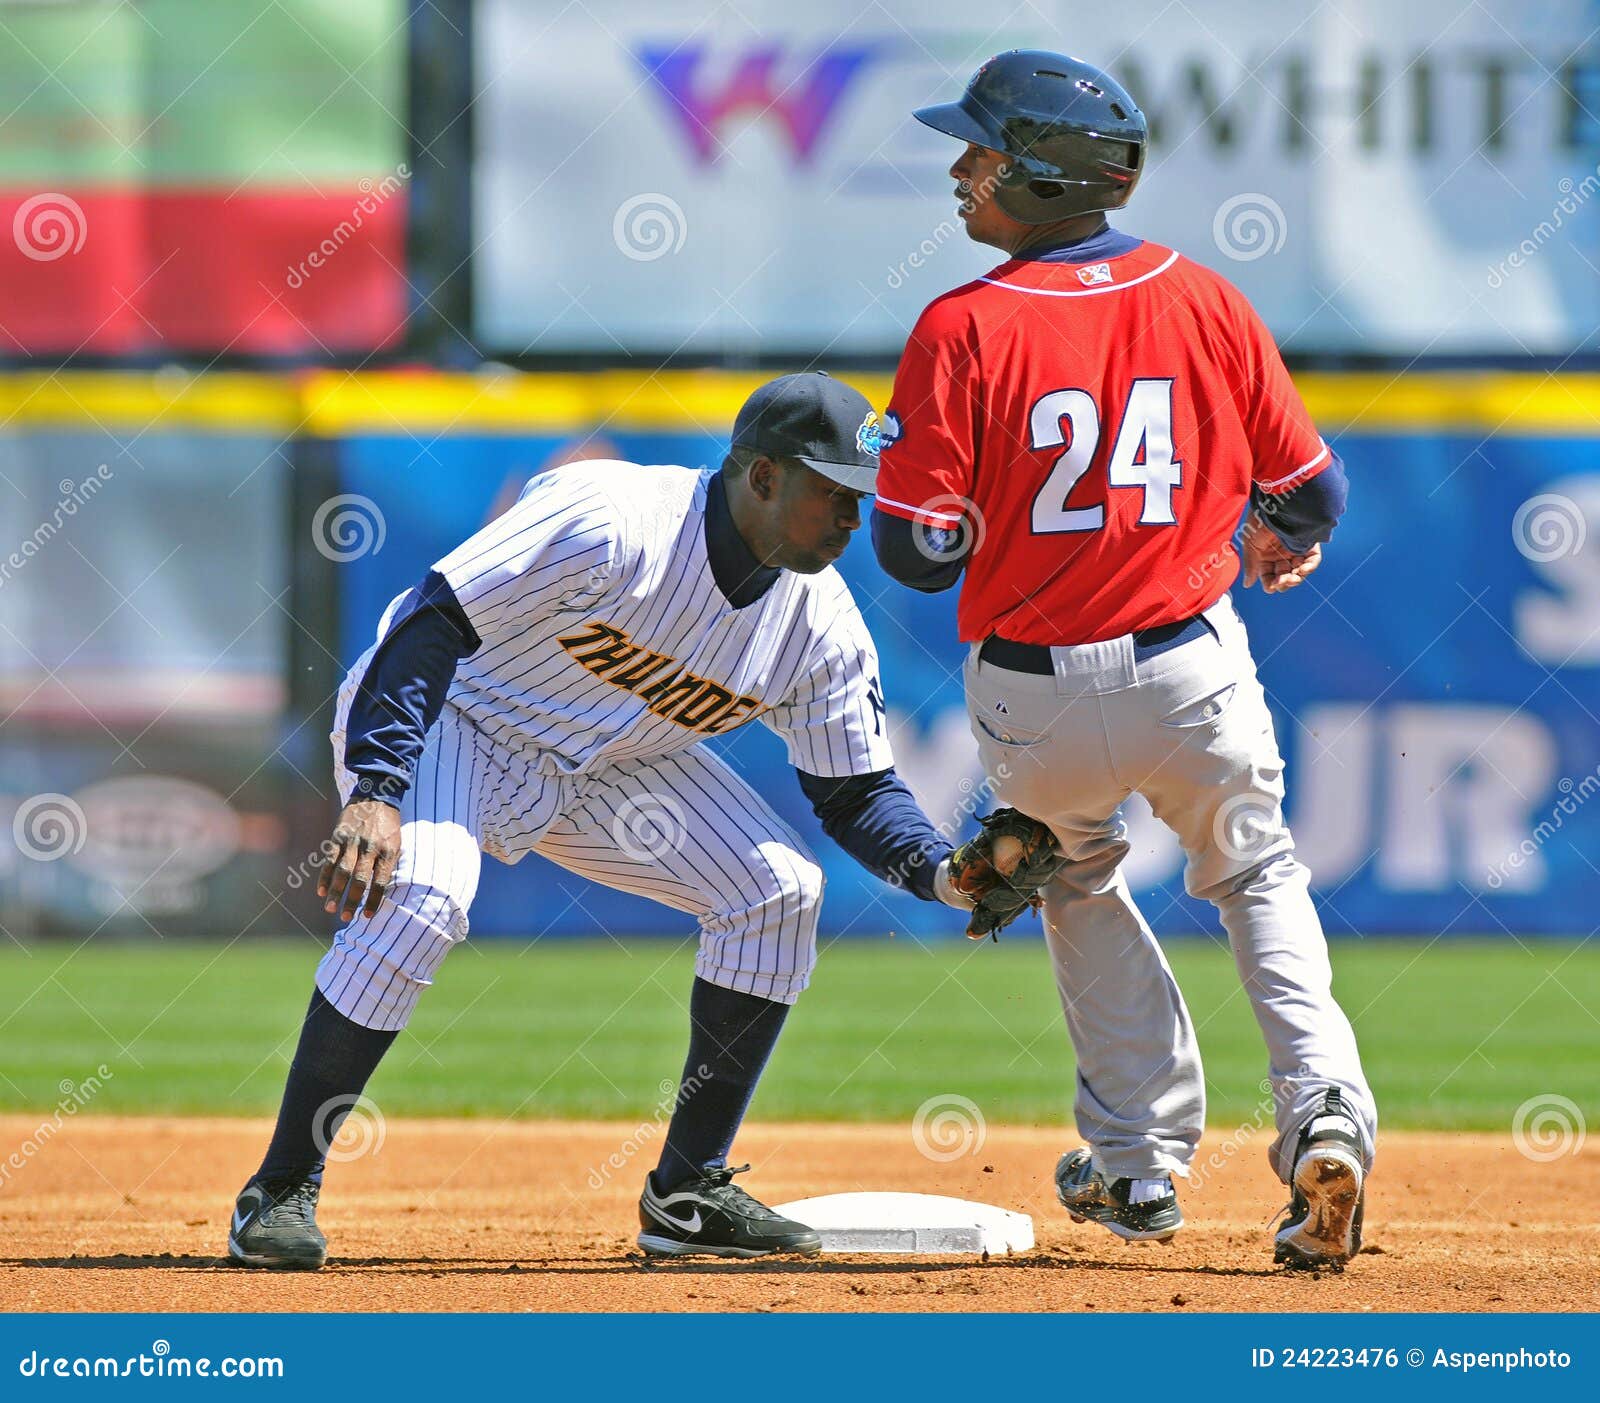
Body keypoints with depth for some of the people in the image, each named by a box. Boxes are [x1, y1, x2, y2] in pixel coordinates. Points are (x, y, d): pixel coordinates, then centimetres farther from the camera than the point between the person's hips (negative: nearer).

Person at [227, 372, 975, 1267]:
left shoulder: (822, 625, -10)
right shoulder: (608, 521, -31)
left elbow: (858, 792, -1)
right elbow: (433, 621, -32)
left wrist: (941, 872, -23)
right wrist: (376, 793, -42)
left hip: (606, 771, 7)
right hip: (454, 720, -7)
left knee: (780, 888, -7)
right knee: (421, 896, -33)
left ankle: (690, 1192, 4)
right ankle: (281, 1192, -21)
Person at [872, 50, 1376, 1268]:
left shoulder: (964, 329, -14)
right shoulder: (1202, 300, -3)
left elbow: (918, 551, -16)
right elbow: (1311, 493, 5)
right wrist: (1286, 544, 29)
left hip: (1032, 698, -1)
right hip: (1194, 670, 1)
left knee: (1079, 881, 28)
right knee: (1257, 874, 25)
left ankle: (1141, 1162, 25)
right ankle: (1323, 1105, 1)